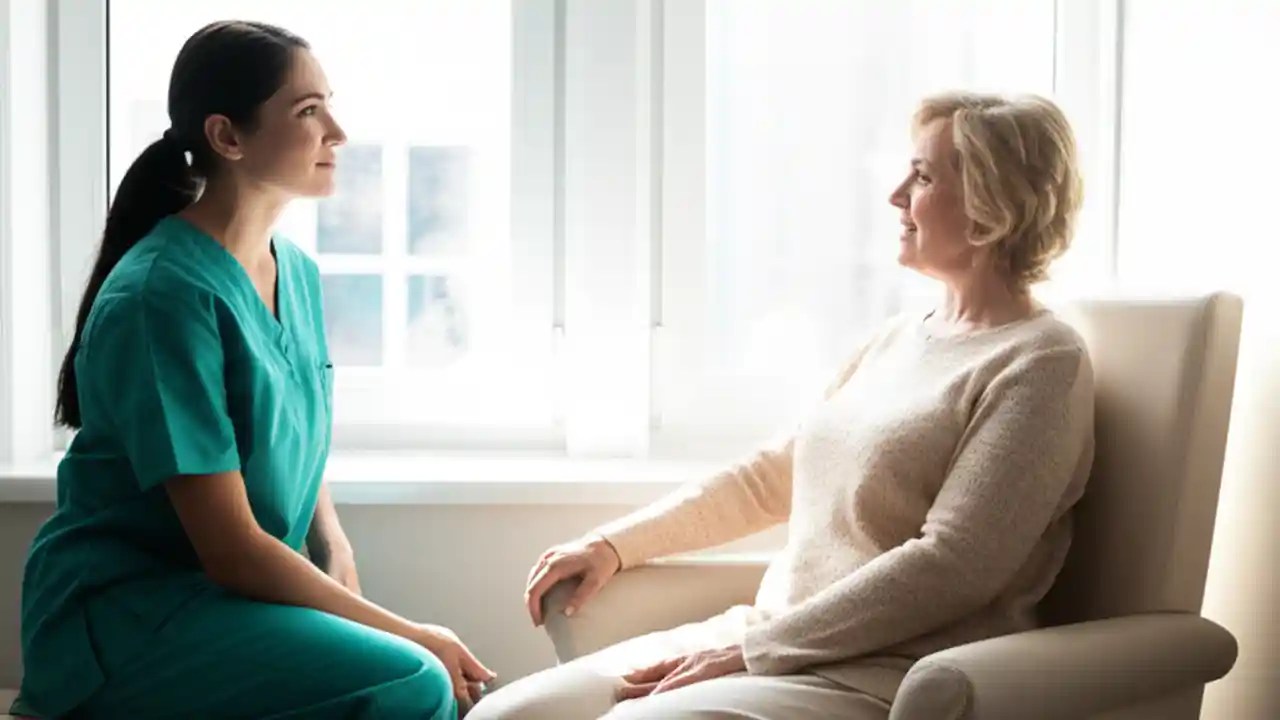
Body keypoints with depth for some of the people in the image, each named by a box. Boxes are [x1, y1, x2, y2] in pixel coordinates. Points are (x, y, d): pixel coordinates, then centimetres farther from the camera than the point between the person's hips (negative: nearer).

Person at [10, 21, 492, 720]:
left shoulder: (298, 274, 7)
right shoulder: (165, 294, -19)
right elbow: (232, 552, -20)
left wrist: (339, 561, -4)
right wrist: (404, 633, -15)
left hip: (238, 600, 8)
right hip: (122, 612, -8)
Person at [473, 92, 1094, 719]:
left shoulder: (1038, 363, -7)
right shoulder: (898, 339, 17)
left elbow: (951, 568, -17)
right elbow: (768, 479, 22)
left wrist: (754, 652, -17)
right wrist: (615, 544, 13)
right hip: (767, 641, 8)